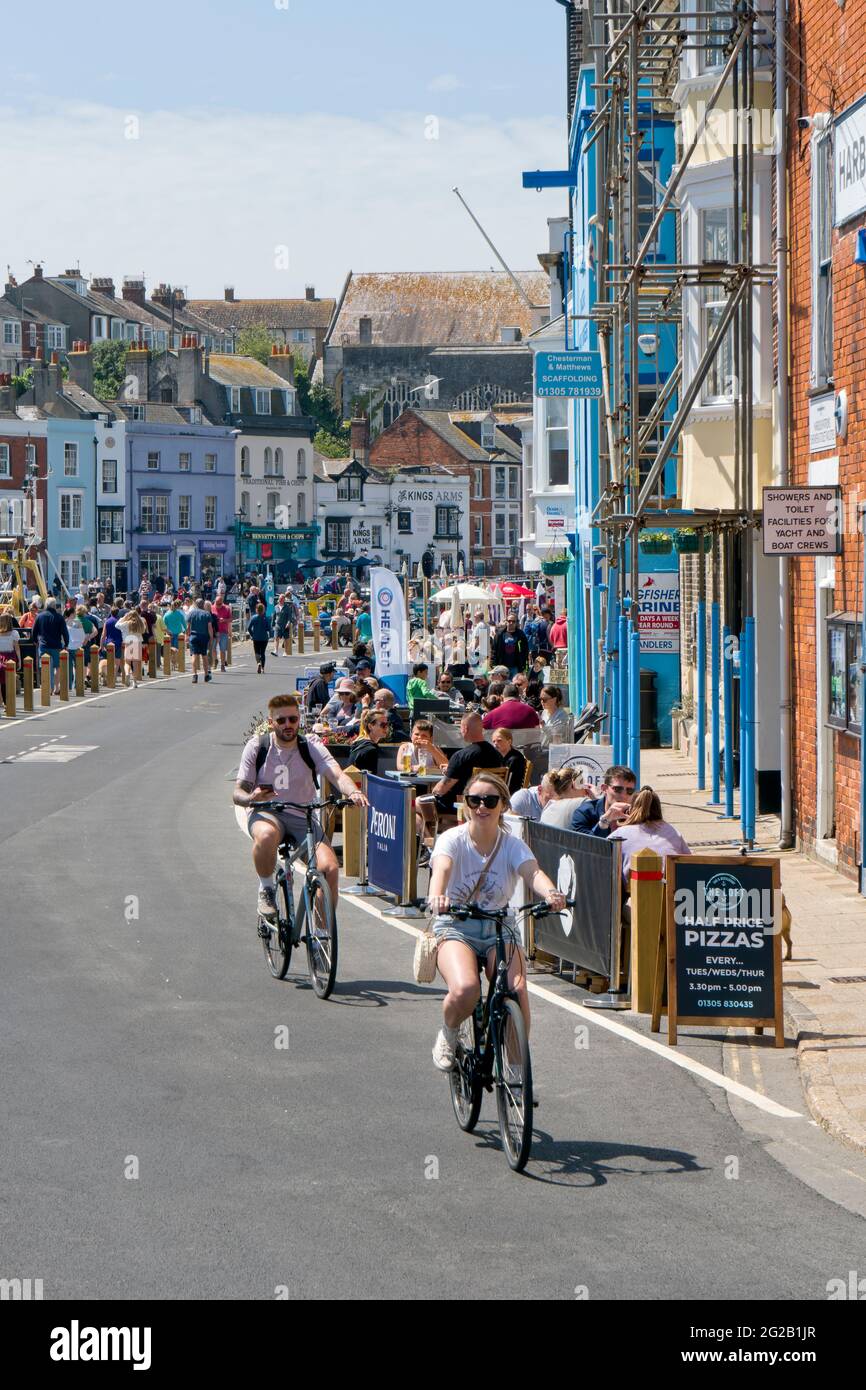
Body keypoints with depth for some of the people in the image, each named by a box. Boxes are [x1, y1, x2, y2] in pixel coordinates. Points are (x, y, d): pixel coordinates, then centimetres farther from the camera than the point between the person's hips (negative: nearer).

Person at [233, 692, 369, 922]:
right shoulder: (257, 747, -2)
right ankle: (266, 890, -12)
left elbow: (337, 775, -16)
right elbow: (238, 792, -4)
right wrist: (251, 798, -29)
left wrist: (353, 792, -40)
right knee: (266, 835, -40)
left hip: (303, 817, 2)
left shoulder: (311, 747, -1)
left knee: (329, 868, -22)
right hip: (266, 814, -2)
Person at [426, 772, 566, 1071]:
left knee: (517, 991, -25)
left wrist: (550, 894, -45)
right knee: (465, 990, -31)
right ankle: (448, 1033, 4)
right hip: (455, 926, -2)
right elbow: (441, 869, -28)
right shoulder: (452, 839, -6)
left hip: (498, 928, 2)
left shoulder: (512, 844, -1)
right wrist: (436, 897, -52)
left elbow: (532, 872, -21)